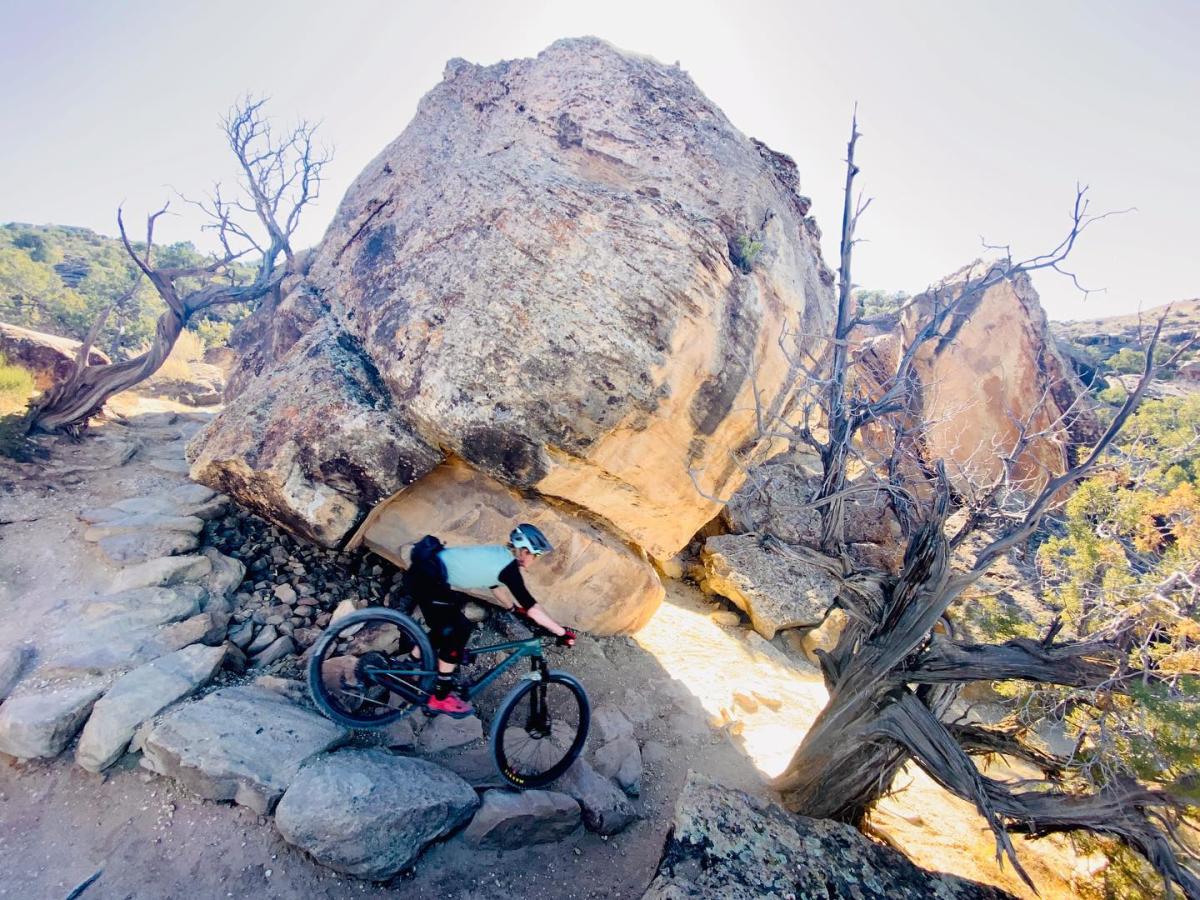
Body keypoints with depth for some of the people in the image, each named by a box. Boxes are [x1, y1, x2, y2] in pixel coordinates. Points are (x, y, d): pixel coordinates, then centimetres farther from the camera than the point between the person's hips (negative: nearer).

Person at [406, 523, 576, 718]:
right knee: (459, 631, -1)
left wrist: (514, 608, 43)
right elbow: (530, 606, -14)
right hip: (427, 578, -10)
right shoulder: (508, 566, -12)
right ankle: (441, 698, 11)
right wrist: (562, 633, -9)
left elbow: (494, 584, 32)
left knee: (445, 627, 23)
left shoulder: (497, 554, 13)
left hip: (424, 570, 10)